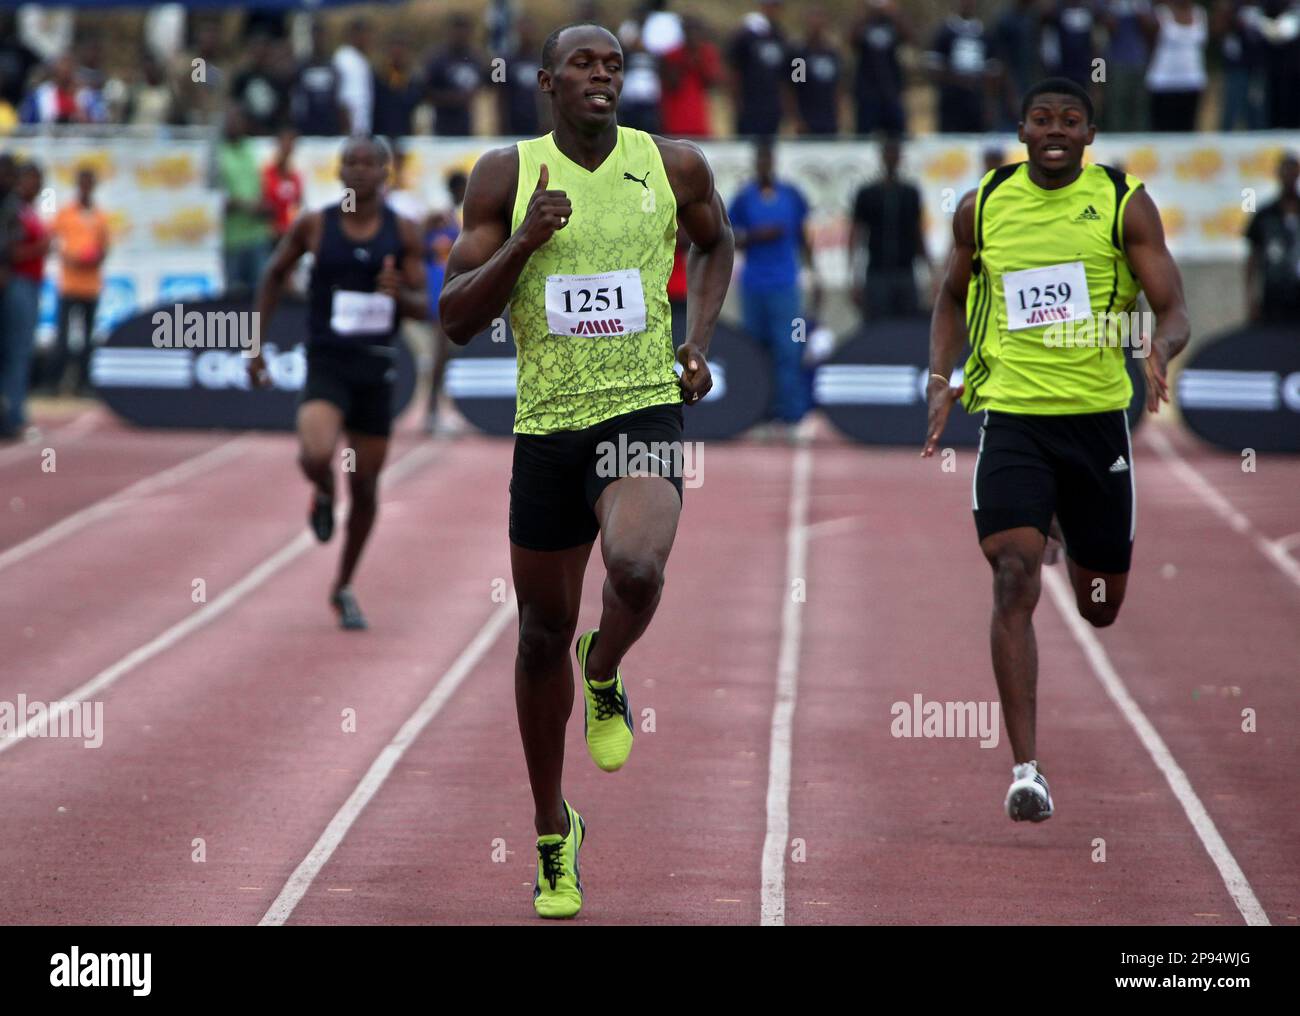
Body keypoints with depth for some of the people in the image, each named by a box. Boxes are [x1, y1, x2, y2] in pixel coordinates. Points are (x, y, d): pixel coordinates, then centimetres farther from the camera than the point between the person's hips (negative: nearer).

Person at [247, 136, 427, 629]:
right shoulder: (313, 226, -2)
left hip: (376, 369, 2)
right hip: (326, 365, -2)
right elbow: (274, 277, 13)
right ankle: (323, 495, 10)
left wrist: (400, 294, -21)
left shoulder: (403, 233, 0)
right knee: (316, 455, -29)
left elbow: (423, 308, 2)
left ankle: (344, 588, 29)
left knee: (365, 485, 9)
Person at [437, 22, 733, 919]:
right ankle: (554, 832, 29)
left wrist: (699, 339, 9)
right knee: (543, 633, 9)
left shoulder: (675, 167, 2)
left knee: (637, 568, -31)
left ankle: (605, 677, 6)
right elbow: (456, 319, -2)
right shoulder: (507, 177, -1)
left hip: (645, 410, -1)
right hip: (547, 427, 1)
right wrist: (522, 244, -16)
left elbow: (717, 243, 24)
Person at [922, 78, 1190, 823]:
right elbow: (953, 299, 20)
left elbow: (1174, 309, -5)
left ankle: (1085, 553, 55)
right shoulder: (983, 206, 4)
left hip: (1099, 416, 0)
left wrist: (1161, 351, -27)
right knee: (1015, 580, -19)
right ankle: (1026, 768, -19)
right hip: (1012, 417, 0)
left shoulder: (1125, 204, -2)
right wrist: (942, 378, 4)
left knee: (1101, 609, 14)